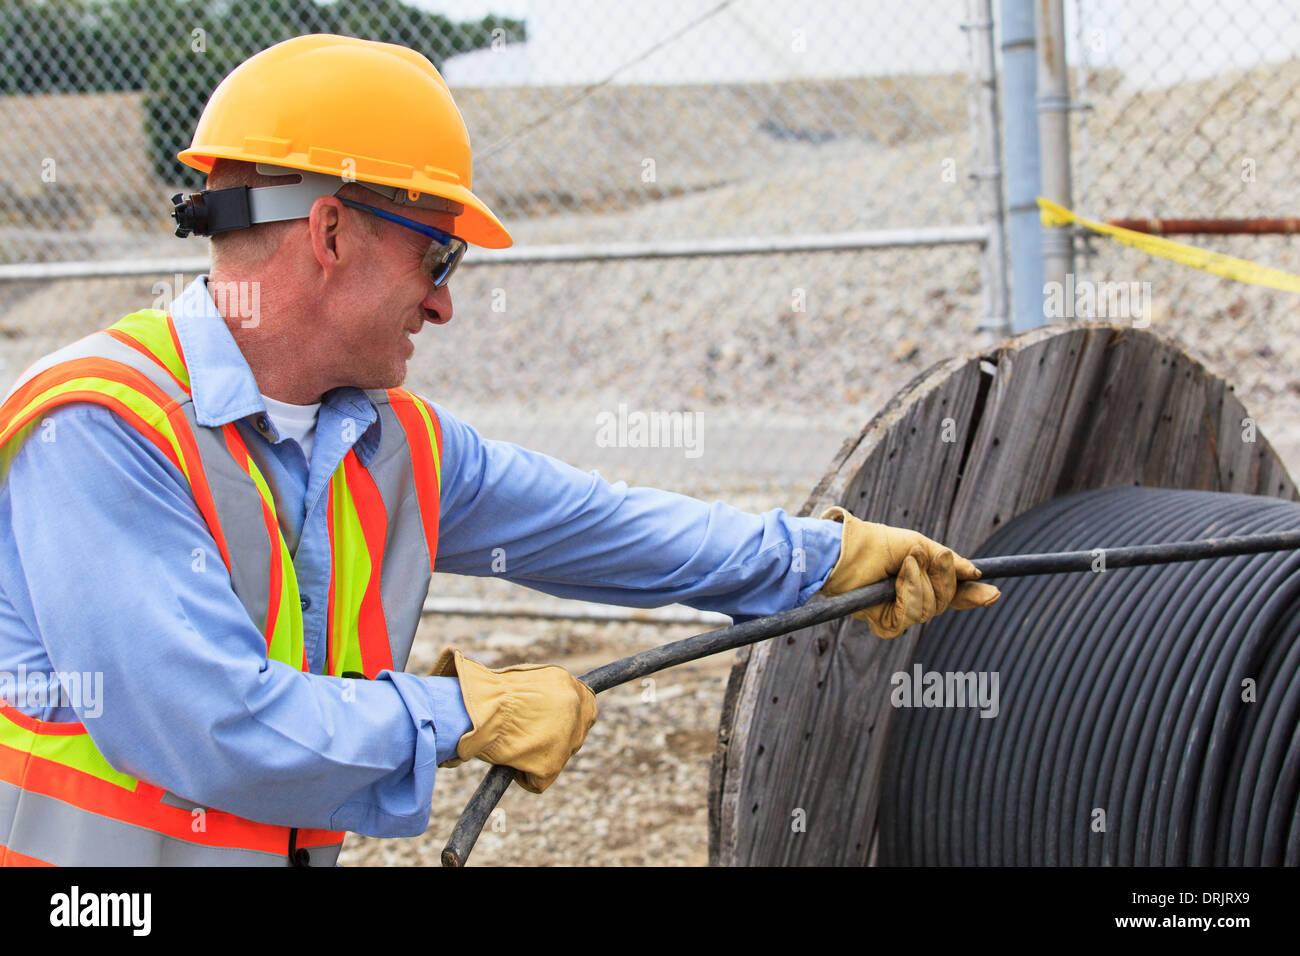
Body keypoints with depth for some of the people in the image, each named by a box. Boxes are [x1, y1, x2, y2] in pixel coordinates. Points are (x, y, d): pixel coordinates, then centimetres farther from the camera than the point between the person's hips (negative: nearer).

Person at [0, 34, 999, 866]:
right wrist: (467, 714, -12)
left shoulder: (402, 445, 9)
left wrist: (825, 555, 24)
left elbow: (601, 526, 21)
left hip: (295, 847, 6)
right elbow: (211, 726, -22)